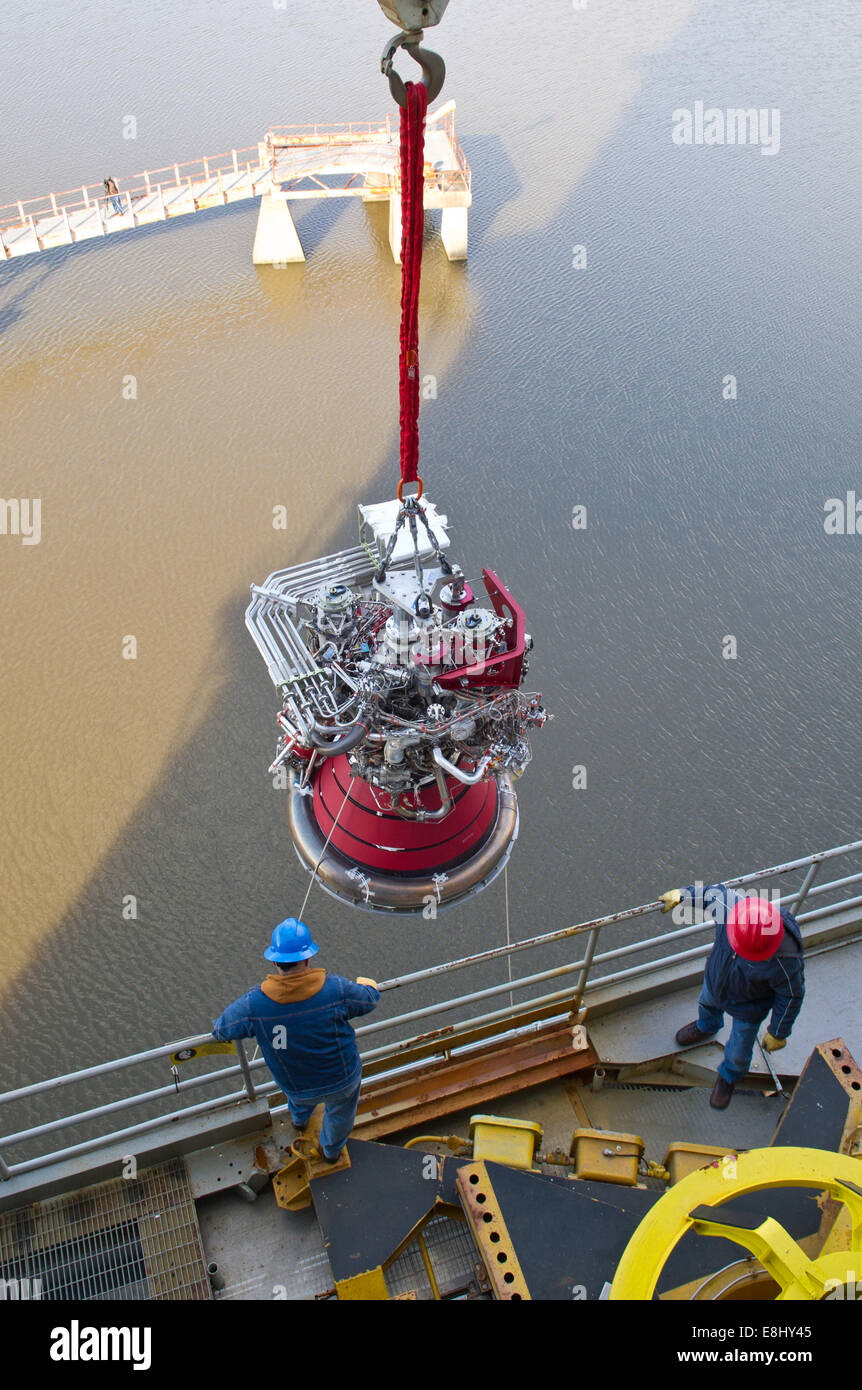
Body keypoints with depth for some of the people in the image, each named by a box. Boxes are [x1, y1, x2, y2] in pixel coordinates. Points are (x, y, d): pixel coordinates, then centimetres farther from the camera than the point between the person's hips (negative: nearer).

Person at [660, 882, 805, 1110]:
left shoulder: (785, 960, -43)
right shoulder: (729, 906, -38)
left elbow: (791, 996, -23)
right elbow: (715, 891, -13)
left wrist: (778, 1033, -9)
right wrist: (682, 895, 3)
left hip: (748, 1008, -3)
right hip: (716, 980, 3)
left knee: (739, 1053, 21)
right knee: (707, 1003, 36)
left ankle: (729, 1076, 58)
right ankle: (707, 1027, 73)